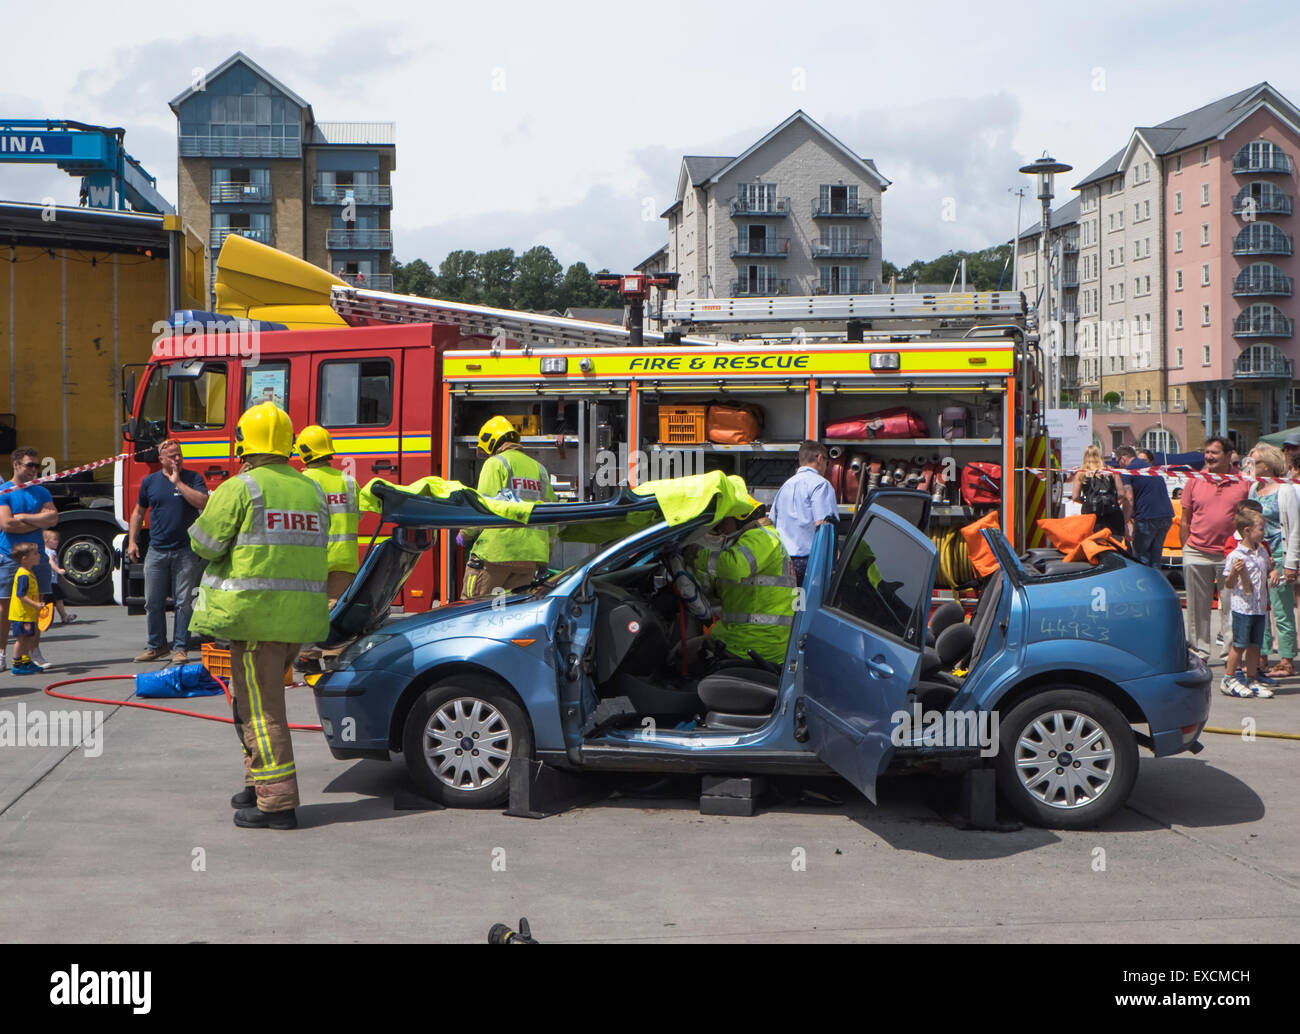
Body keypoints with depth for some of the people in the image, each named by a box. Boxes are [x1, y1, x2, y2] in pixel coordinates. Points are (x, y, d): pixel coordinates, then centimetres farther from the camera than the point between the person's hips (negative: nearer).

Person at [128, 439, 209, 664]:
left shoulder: (192, 478, 3)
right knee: (153, 603, 5)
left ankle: (180, 648, 5)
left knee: (183, 602, -1)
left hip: (186, 552, -2)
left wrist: (178, 482, -12)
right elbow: (138, 512, 18)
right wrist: (132, 541, 12)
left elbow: (203, 502, -15)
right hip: (157, 551, 3)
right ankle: (155, 646, 17)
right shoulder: (150, 482, 10)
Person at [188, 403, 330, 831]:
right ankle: (260, 783, 27)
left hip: (256, 614, -7)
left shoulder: (240, 488, -9)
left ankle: (278, 801, -3)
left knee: (260, 707, -3)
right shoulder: (311, 491, 12)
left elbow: (205, 543, -8)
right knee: (256, 697, 22)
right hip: (300, 614, 7)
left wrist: (214, 503, 11)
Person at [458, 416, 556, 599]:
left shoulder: (495, 463, 0)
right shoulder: (539, 469, 19)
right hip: (531, 555, 6)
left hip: (496, 550, -6)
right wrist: (545, 558, 24)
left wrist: (465, 535, 6)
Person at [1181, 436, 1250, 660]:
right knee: (1197, 607, 7)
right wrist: (1186, 550, 7)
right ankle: (1199, 651, 16)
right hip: (1197, 553, 1)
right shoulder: (1194, 482, 6)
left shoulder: (1244, 483, 3)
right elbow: (1185, 521, 10)